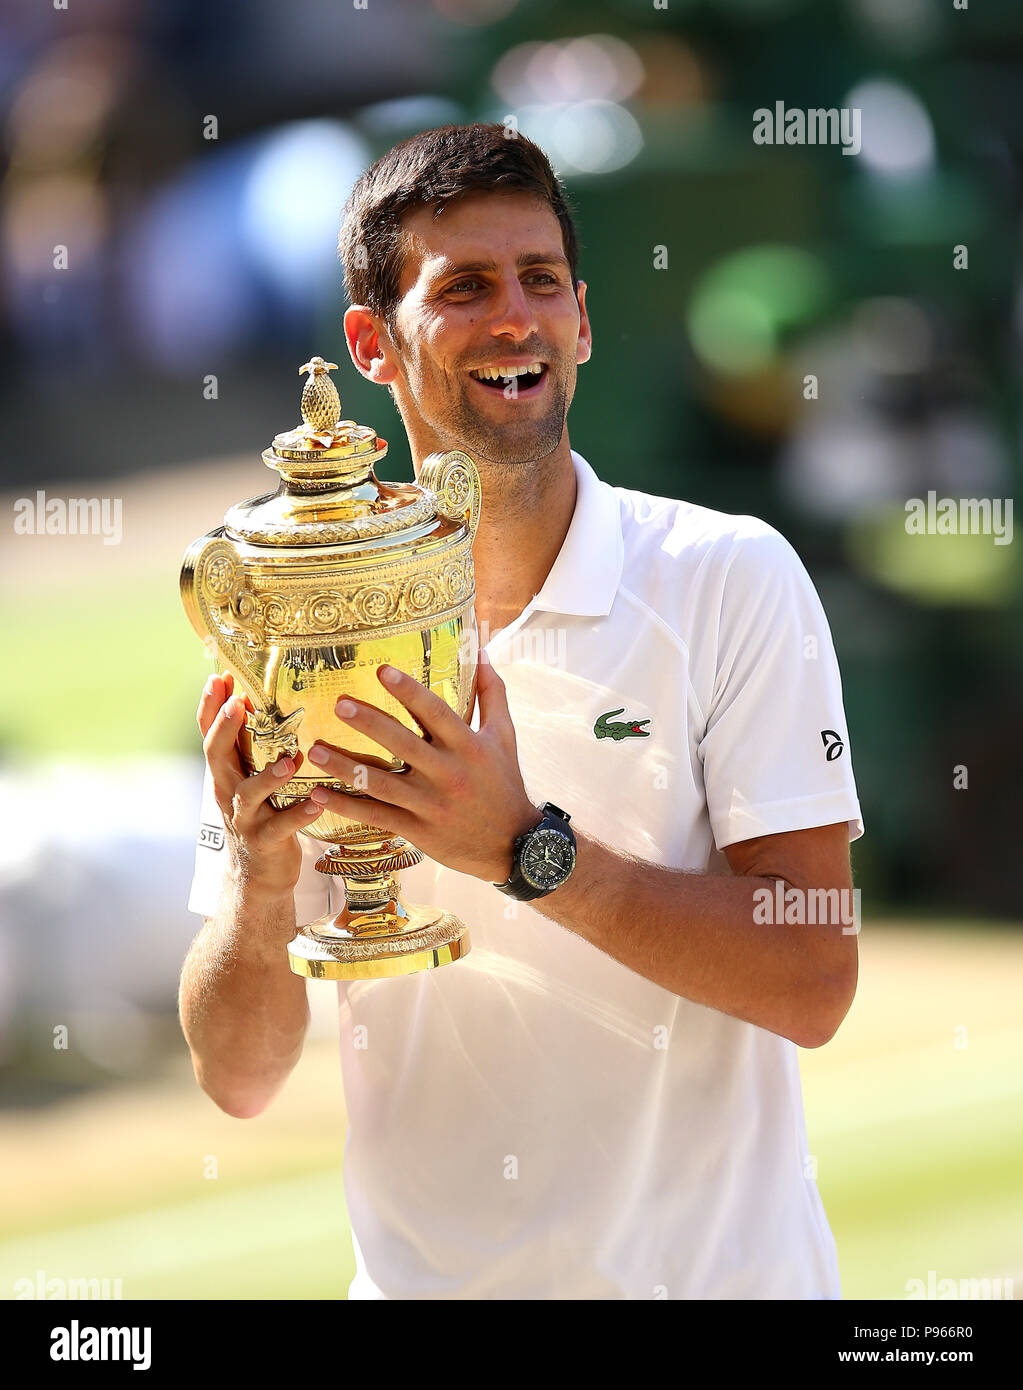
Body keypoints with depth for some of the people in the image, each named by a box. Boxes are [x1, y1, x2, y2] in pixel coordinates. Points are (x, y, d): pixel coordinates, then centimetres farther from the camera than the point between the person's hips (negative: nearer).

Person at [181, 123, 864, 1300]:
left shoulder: (732, 578, -8)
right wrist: (260, 879, -21)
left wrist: (526, 847, -24)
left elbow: (812, 983, -15)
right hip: (420, 1272, 2)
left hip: (714, 1269, -2)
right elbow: (239, 1080, -3)